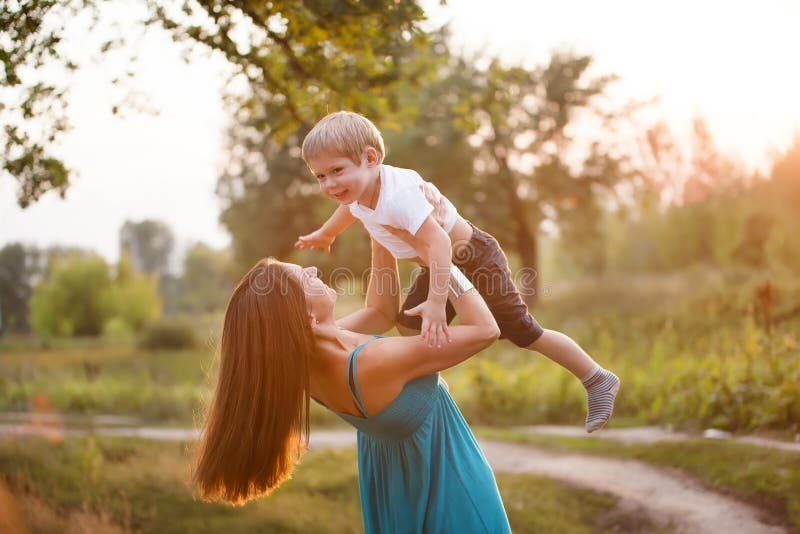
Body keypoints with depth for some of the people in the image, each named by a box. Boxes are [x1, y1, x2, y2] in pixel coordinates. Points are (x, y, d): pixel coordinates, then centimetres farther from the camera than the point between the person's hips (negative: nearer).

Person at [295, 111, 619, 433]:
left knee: (523, 332, 1)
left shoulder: (397, 194, -37)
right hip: (442, 267, 9)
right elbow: (351, 208, 20)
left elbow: (437, 242, -46)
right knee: (408, 325, 7)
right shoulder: (357, 190, -7)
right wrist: (324, 234, 37)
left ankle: (598, 382, 17)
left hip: (476, 261, -8)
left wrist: (437, 302, -51)